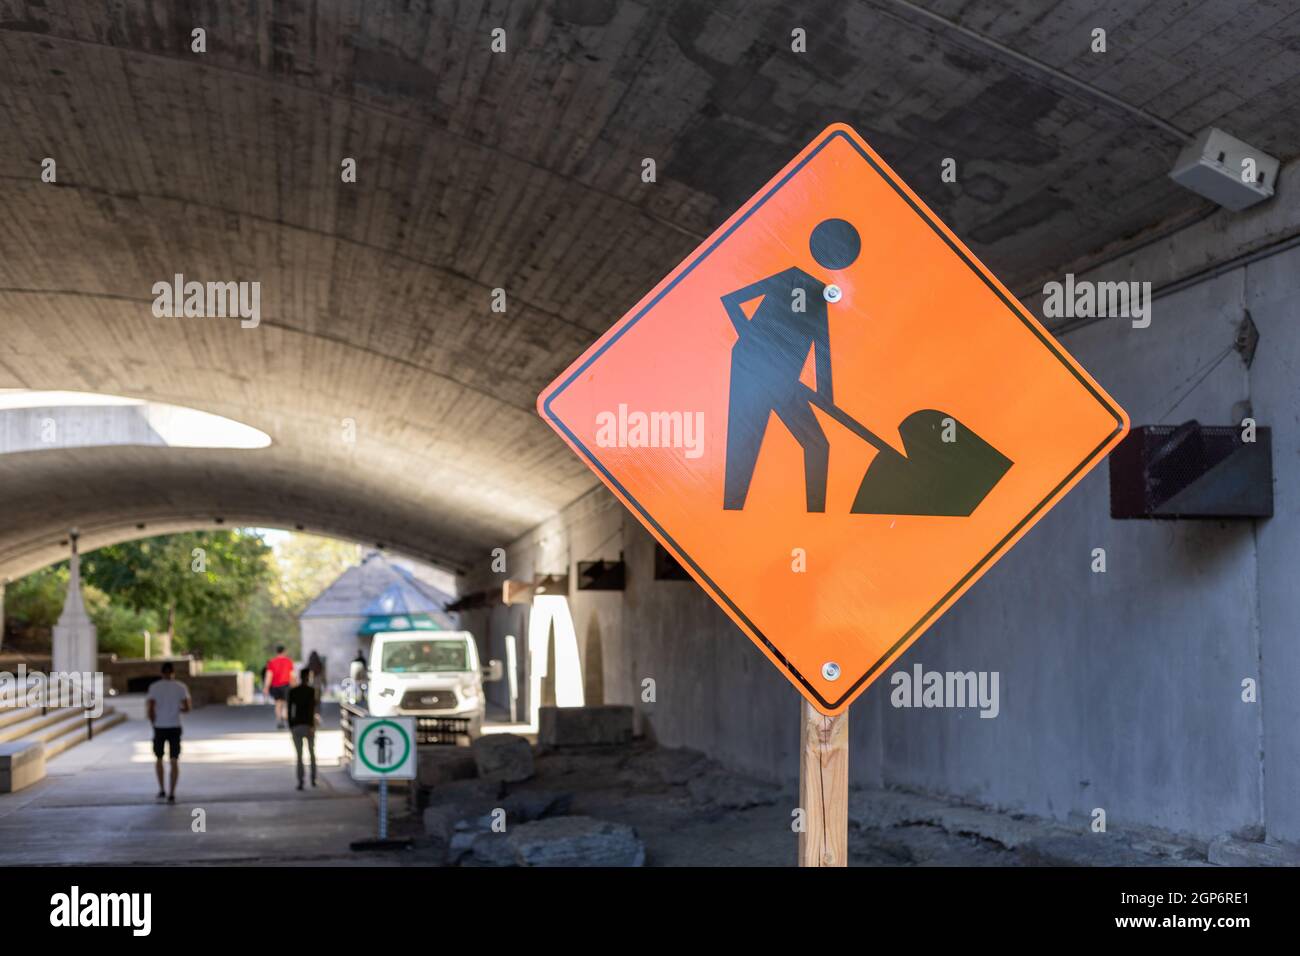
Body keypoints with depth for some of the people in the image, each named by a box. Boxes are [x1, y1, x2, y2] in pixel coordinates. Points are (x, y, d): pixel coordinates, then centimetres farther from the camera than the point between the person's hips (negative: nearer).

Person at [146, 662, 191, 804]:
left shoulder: (154, 687, -4)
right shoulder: (181, 687, -3)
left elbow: (151, 709, -9)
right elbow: (187, 709, -6)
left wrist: (154, 724, 6)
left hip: (159, 727, 0)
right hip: (175, 727, 0)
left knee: (159, 758, 21)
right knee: (174, 761, 3)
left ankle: (161, 790, 22)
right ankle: (171, 794, -5)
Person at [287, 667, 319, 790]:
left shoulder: (292, 691, 5)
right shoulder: (311, 690, -6)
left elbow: (289, 710, 4)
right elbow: (311, 708, -15)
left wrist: (290, 726, 11)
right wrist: (312, 725, -15)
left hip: (296, 725, 2)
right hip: (308, 724, -2)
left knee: (299, 755, 4)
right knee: (312, 752, 18)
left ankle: (300, 782, -6)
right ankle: (313, 779, 17)